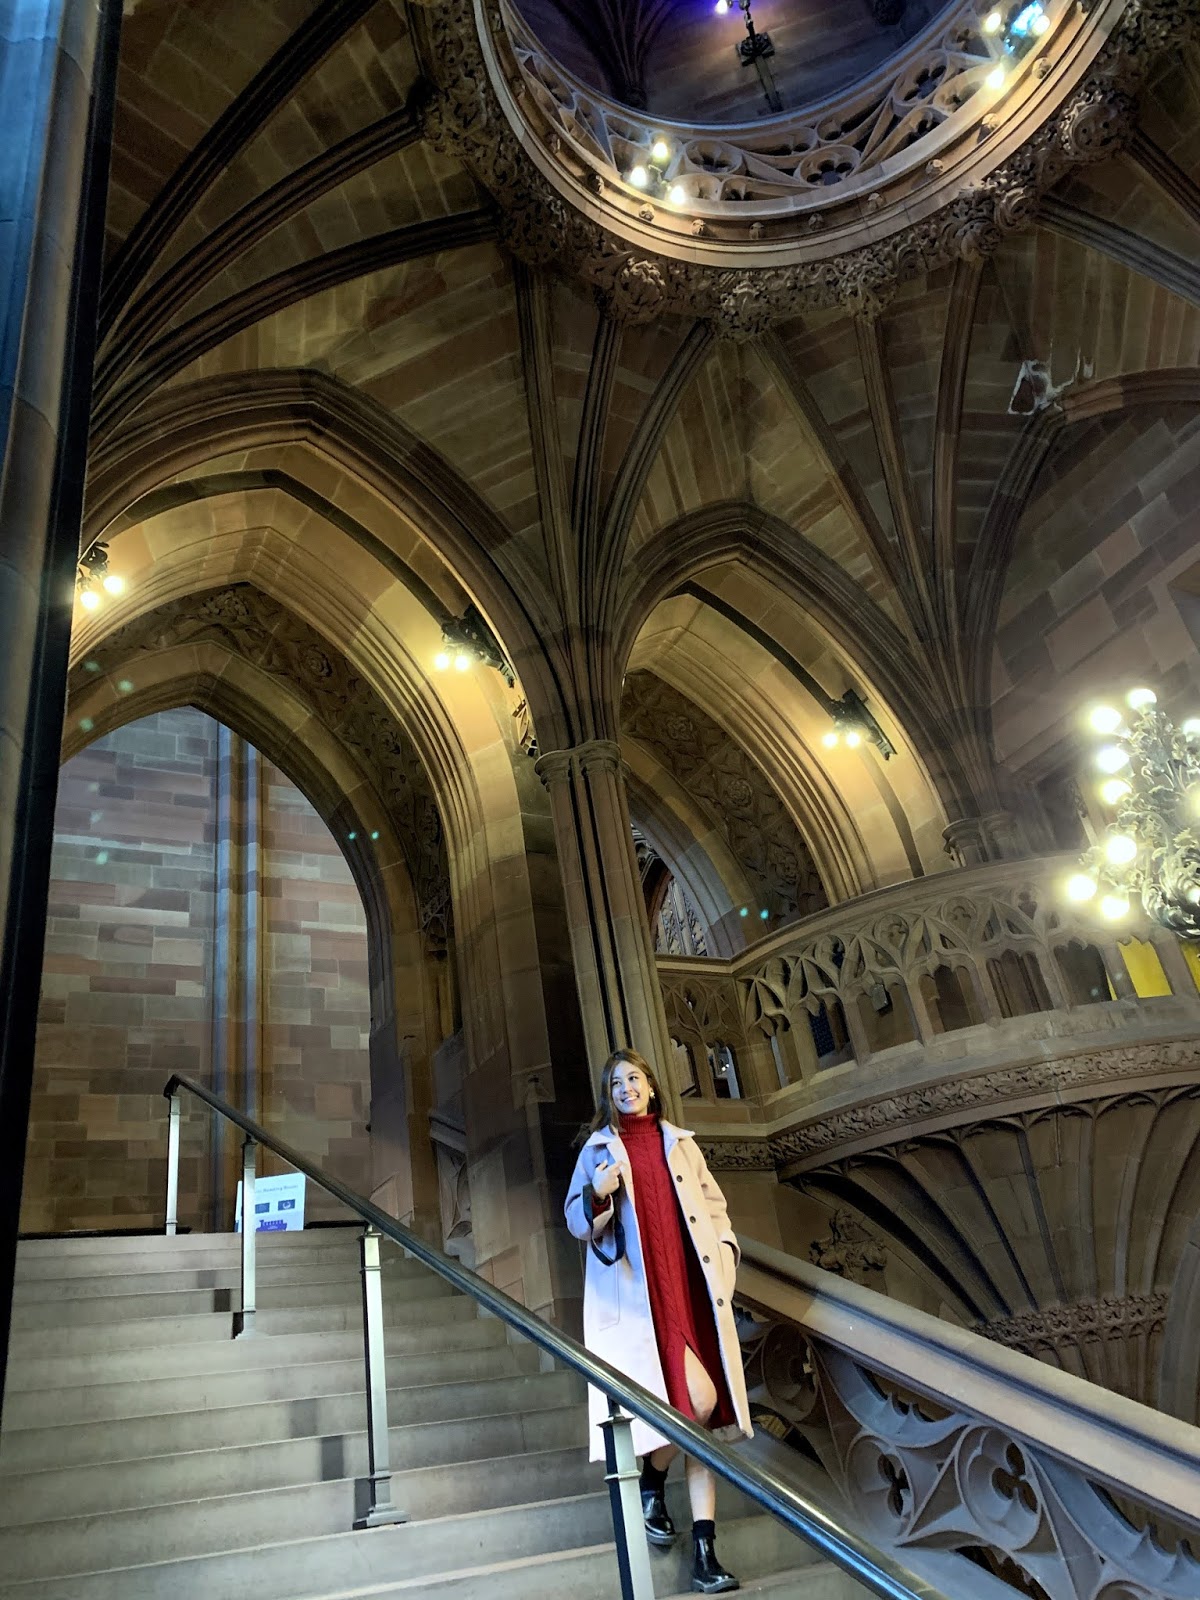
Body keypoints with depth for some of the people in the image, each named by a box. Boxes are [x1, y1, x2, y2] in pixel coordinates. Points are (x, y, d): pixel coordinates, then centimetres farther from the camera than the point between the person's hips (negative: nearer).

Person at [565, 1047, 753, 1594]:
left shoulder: (680, 1144, 14)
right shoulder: (598, 1150, 5)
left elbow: (715, 1207, 19)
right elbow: (577, 1222, 1)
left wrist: (725, 1250, 2)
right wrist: (598, 1195, -19)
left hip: (692, 1291, 4)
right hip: (638, 1296, -4)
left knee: (707, 1414, 2)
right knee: (697, 1401, -14)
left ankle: (704, 1551, 9)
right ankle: (651, 1482, 15)